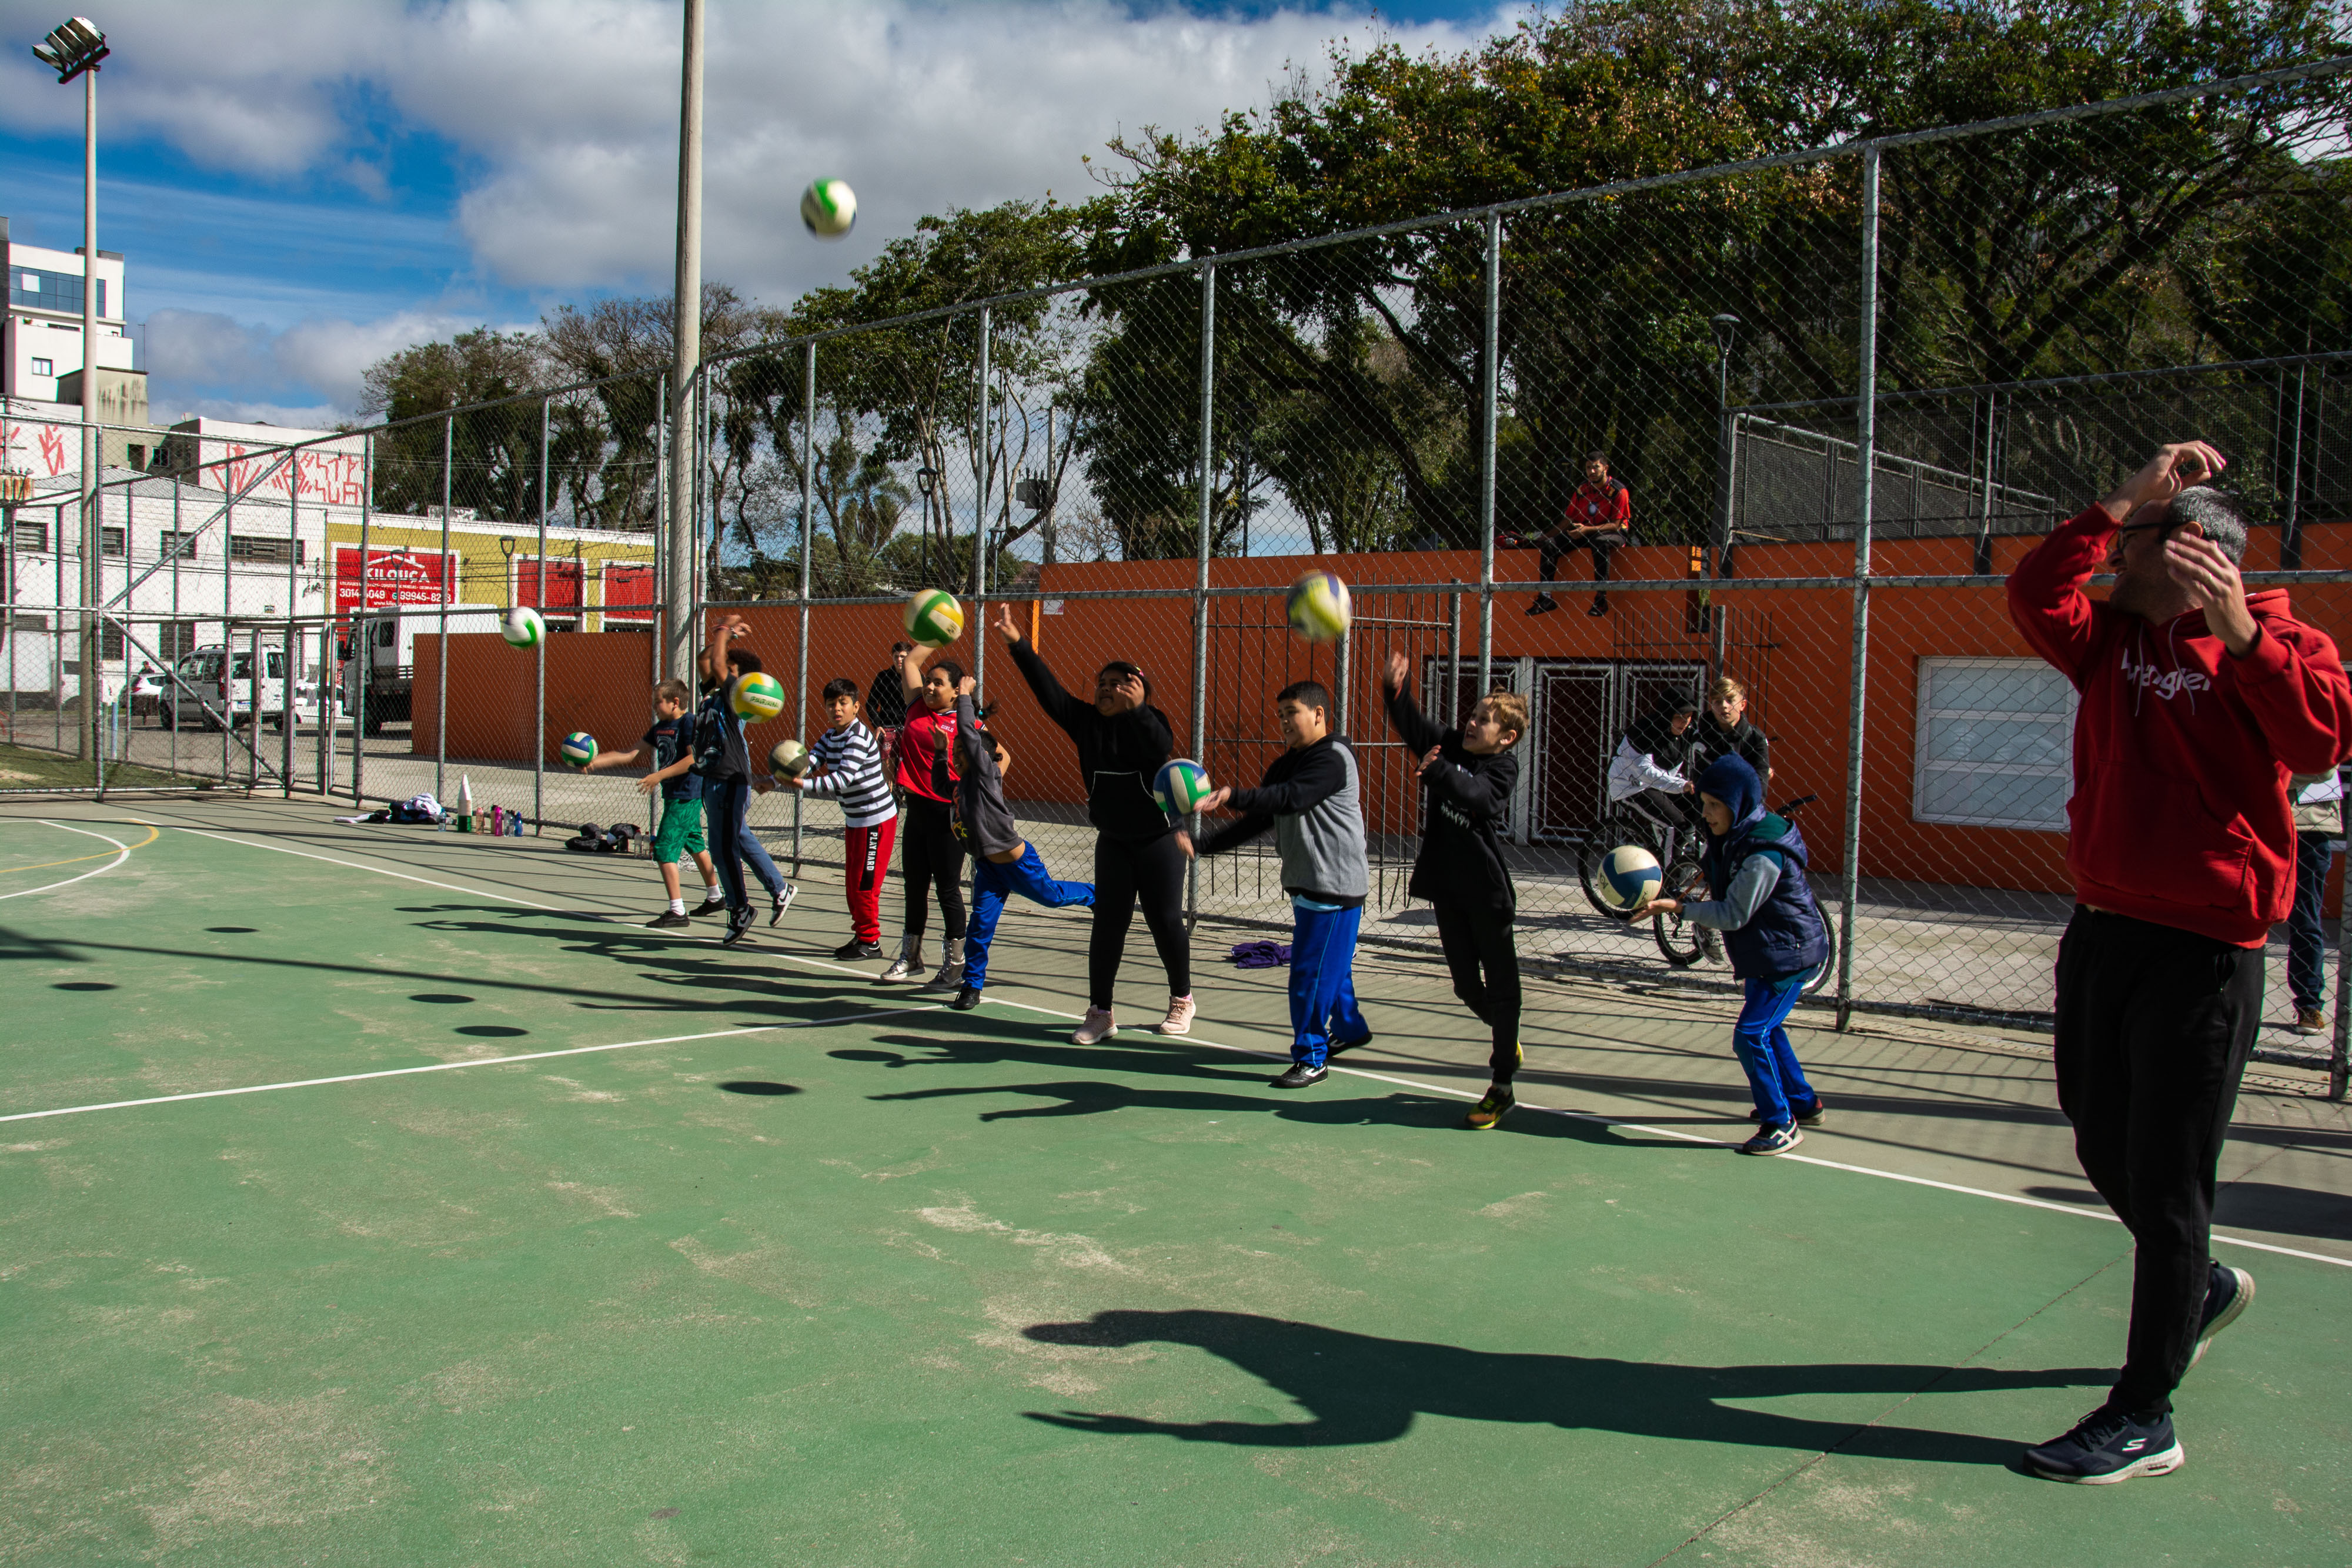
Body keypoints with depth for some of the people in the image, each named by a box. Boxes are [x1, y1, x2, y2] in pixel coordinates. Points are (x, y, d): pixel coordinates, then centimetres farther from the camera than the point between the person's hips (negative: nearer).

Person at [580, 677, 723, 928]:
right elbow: (632, 755, 14)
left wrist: (659, 776, -25)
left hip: (686, 797, -9)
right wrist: (596, 762, 6)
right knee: (695, 845, 19)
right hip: (674, 795, 9)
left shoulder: (689, 722, -14)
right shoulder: (660, 727, 13)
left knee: (665, 849, -12)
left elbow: (694, 759, -24)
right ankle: (714, 897, 33)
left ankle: (677, 912, -12)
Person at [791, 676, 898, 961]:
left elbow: (842, 780, -29)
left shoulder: (859, 738, -20)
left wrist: (804, 785, -34)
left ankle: (870, 942, 6)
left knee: (864, 883, -5)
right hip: (854, 819, 9)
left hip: (877, 819, -9)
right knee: (852, 883, 14)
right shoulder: (830, 737, 8)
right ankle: (861, 936, 24)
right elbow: (808, 762, -4)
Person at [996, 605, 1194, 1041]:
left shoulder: (1150, 722, -11)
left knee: (1165, 921, 3)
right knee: (1108, 924, 1)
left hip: (1159, 839, -3)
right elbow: (1048, 689, -8)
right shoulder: (1086, 721, -1)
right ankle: (1100, 1013, 8)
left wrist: (1136, 709, -39)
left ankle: (1181, 1001, 23)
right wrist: (1017, 644, -16)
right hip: (1114, 841, 4)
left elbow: (1162, 749, -31)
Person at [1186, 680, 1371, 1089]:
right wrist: (1202, 845, 1)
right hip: (1307, 882, 9)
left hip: (1334, 883, -9)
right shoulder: (1286, 764, 13)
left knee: (1311, 972, -7)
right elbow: (1256, 823, 11)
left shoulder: (1332, 758, -15)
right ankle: (1350, 1028, 41)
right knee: (1332, 966, 22)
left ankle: (1310, 1058, 3)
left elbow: (1292, 797, -32)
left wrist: (1232, 797, -44)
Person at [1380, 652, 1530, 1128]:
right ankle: (1508, 1043, 42)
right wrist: (1398, 688, -23)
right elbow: (1413, 727, -7)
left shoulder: (1503, 768, -11)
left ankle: (1502, 1087, 10)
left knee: (1500, 986, 2)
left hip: (1486, 892, -6)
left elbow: (1473, 795, -30)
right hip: (1447, 888, 6)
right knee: (1466, 986, 14)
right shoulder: (1451, 747, 4)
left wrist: (1438, 771, -44)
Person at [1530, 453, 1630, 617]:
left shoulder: (1618, 491, -13)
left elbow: (1616, 524, -18)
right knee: (1548, 544, -12)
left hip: (1614, 533, -6)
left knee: (1600, 543, -41)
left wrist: (1587, 530, -29)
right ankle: (1546, 598, -13)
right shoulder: (1582, 490, 4)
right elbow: (1569, 519, 10)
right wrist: (1548, 536, -3)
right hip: (1584, 534, 6)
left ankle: (1601, 599, -36)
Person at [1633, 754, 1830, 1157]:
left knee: (1751, 1036, -14)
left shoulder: (1763, 854, -28)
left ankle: (1781, 1125, -5)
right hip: (1762, 954, 11)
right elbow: (1715, 872, 20)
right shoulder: (1731, 837, 1)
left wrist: (1676, 906, -26)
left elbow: (1733, 915, -27)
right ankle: (1804, 1103, 40)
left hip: (1788, 954, -11)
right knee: (1767, 1029, 24)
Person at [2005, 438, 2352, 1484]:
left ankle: (2145, 1418, 10)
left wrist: (2240, 630, -34)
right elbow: (2035, 595, -2)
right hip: (2102, 929, 7)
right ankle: (2204, 1288, 46)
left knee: (2164, 1182, -1)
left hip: (2201, 950, -7)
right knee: (2104, 1150, 19)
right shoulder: (2115, 640, 10)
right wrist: (2124, 500, -5)